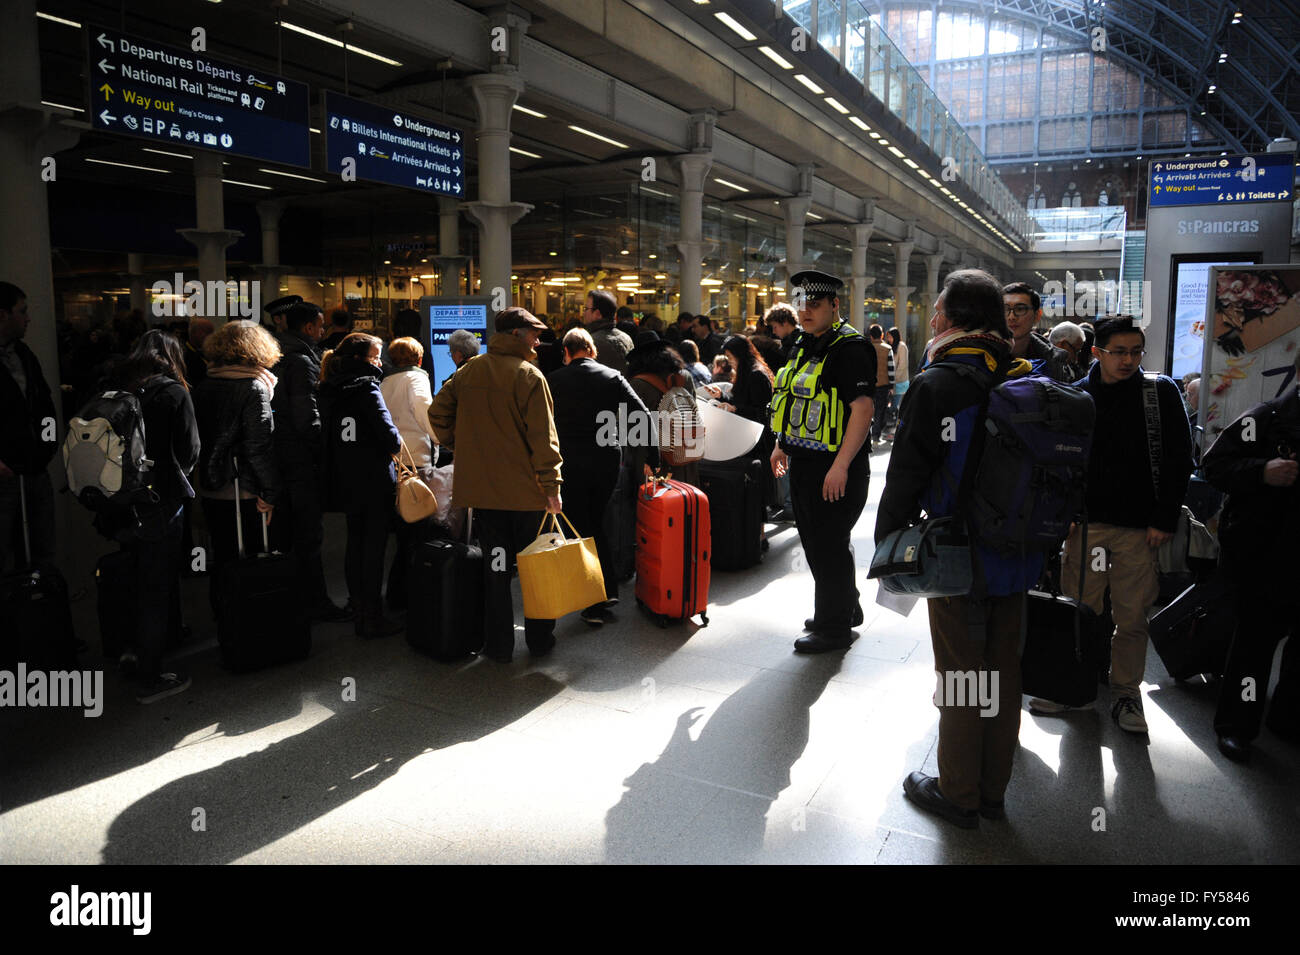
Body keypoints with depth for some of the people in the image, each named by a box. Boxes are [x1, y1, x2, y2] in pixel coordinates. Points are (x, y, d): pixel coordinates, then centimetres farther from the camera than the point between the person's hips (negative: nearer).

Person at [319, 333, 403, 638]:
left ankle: (359, 612, 21)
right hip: (375, 481, -7)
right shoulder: (366, 387, -14)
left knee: (354, 544, 14)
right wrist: (397, 445, -1)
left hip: (346, 482, 7)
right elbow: (387, 431, -20)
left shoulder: (330, 391, 8)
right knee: (374, 547, -1)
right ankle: (372, 618, 5)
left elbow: (326, 434, 12)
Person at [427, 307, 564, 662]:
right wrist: (552, 486, -13)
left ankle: (498, 644, 17)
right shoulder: (529, 376, -12)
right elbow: (543, 437, -15)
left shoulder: (469, 371, 4)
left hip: (482, 485, 4)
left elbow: (438, 411, 7)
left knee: (495, 566, 12)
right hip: (526, 488, -4)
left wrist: (460, 447, 16)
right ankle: (539, 639, 21)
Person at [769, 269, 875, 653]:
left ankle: (834, 627, 15)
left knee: (829, 547, 0)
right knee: (816, 542, 19)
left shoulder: (850, 347, -16)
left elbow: (863, 409, -23)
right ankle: (847, 609, 37)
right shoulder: (804, 345, 13)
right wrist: (783, 444, 20)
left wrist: (841, 466, -26)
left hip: (835, 469, -9)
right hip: (804, 464, 9)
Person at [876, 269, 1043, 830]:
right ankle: (993, 789, 32)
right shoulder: (1026, 379, 4)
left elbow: (906, 477, -15)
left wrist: (889, 546, -3)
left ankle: (958, 795, 22)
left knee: (959, 675, 7)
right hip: (1020, 553, 6)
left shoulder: (936, 384, -15)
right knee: (1004, 670, 16)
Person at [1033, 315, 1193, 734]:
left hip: (1139, 527, -1)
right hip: (1085, 522, 1)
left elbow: (1179, 460, 0)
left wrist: (1165, 520, -5)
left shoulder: (1161, 392, 0)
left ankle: (1126, 692, 24)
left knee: (1132, 617, 7)